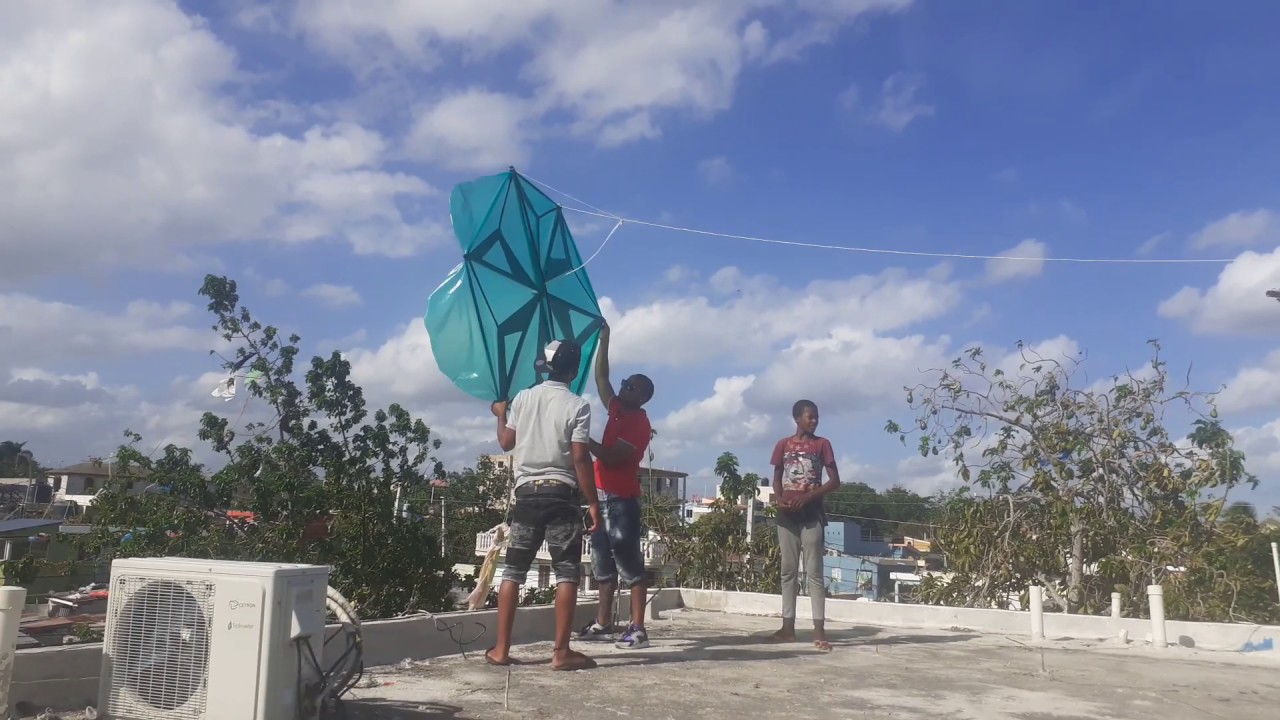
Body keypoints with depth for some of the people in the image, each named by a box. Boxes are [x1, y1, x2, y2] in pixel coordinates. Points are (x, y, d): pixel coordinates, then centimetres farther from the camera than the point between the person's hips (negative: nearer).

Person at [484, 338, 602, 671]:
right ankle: (561, 652, -1)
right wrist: (593, 502, -5)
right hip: (560, 495, -4)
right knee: (567, 573, 1)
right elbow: (580, 459, -11)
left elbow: (506, 443, 16)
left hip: (526, 493, 4)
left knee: (513, 571, 9)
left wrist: (500, 414, 35)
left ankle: (500, 649, 10)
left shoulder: (522, 398, 7)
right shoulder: (577, 406, -6)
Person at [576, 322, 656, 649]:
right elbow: (601, 377, 17)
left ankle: (638, 629, -6)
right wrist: (604, 341, 14)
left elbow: (612, 456, -20)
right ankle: (603, 623, 20)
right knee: (603, 560, 12)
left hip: (623, 499, -9)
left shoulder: (639, 423, -11)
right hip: (604, 495, 9)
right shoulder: (616, 411, 12)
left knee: (629, 562, -8)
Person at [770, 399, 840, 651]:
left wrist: (808, 497, -14)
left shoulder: (822, 444, 2)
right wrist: (778, 498, -8)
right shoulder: (783, 445, 8)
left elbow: (835, 480, -2)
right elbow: (777, 478, 13)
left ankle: (819, 630, -5)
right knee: (788, 571, 7)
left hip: (812, 514, -3)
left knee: (814, 572, -5)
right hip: (787, 514, 3)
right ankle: (788, 626, 13)